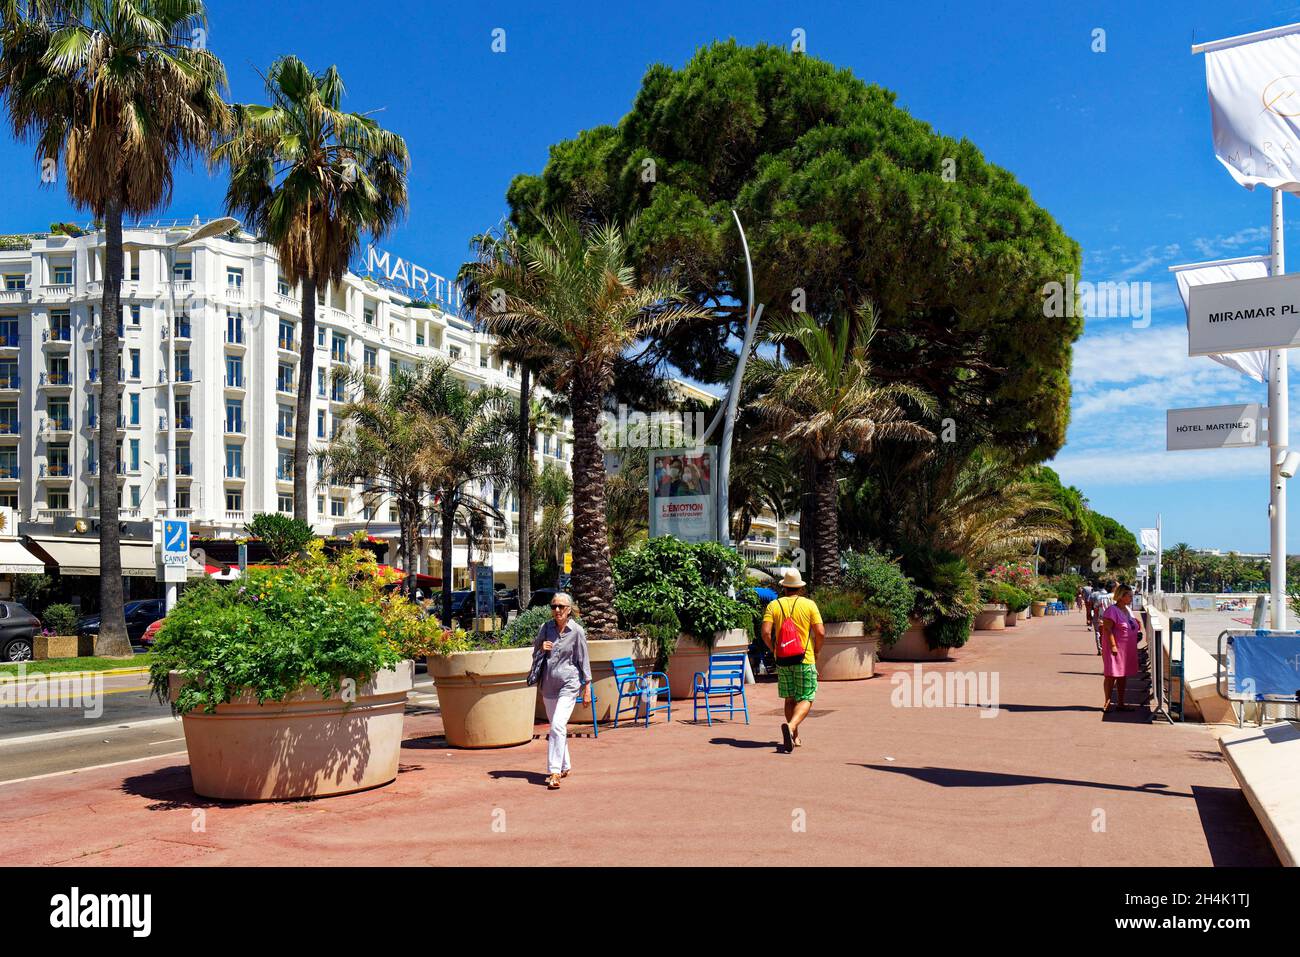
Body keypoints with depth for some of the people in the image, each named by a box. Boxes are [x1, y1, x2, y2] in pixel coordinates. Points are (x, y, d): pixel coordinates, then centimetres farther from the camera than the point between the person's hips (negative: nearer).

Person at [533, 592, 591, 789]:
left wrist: (587, 686, 0)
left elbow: (583, 660, 1)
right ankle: (565, 766, 29)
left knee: (558, 726, -17)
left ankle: (555, 772, -17)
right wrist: (541, 649, -5)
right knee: (557, 727, 14)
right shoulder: (545, 628, 5)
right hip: (549, 684, 5)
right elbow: (534, 652, 18)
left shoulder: (577, 631, -5)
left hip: (569, 684, -5)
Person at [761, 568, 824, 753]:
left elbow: (766, 632, -9)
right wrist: (816, 651, 8)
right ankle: (791, 726, -24)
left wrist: (774, 649, 7)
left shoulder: (773, 605, 1)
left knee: (790, 699, 16)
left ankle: (794, 737, 20)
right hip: (805, 659, -2)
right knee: (805, 700, 2)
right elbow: (820, 633, -9)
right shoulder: (809, 604, -3)